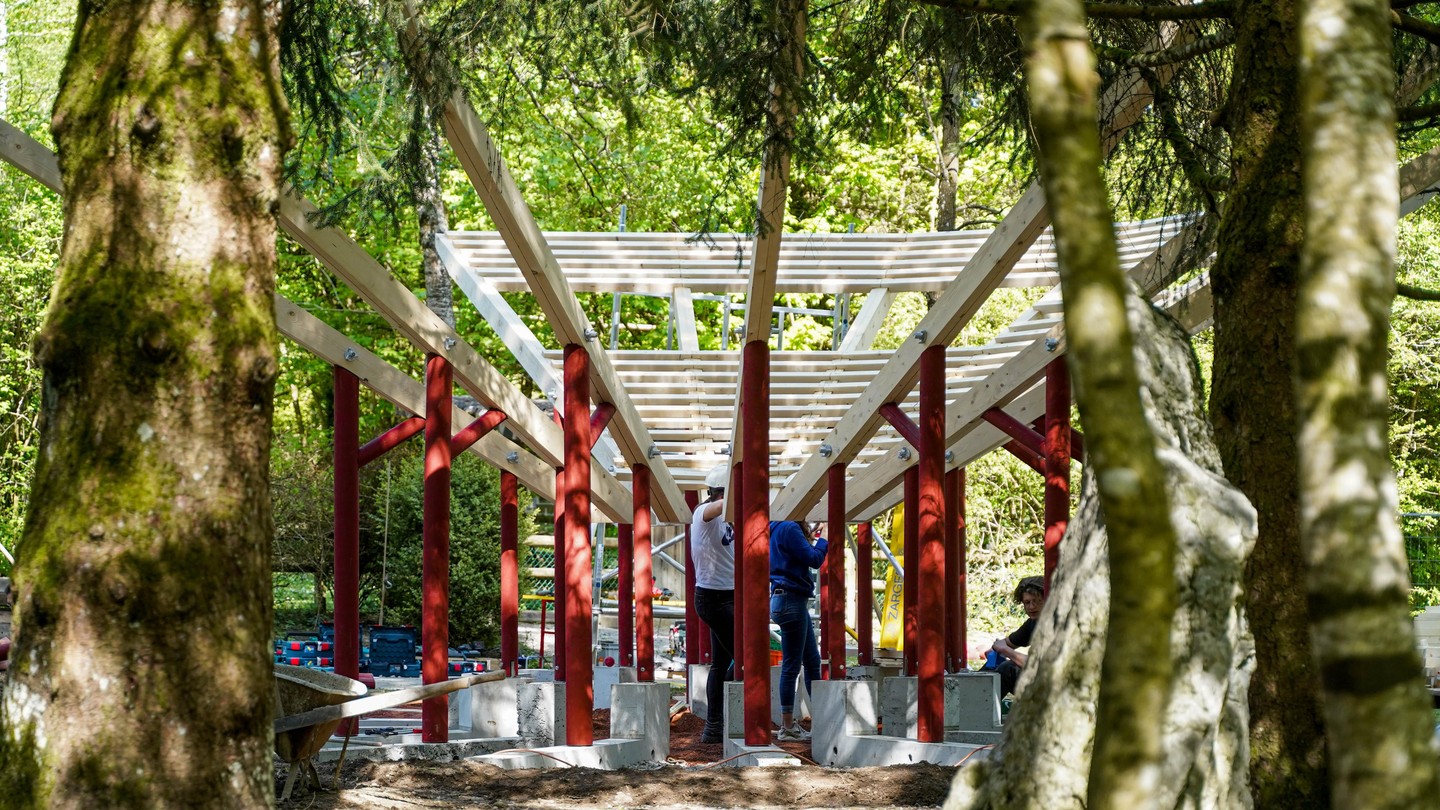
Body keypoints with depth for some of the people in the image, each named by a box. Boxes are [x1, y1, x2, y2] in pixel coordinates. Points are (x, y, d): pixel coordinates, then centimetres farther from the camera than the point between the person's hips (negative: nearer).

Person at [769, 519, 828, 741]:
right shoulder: (789, 529, -15)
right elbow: (813, 559, -17)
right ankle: (787, 727, 1)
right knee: (791, 665, -4)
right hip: (791, 600, -11)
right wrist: (823, 539, -2)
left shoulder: (778, 529, 14)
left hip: (794, 602, 11)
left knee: (812, 661, 14)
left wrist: (814, 535, 14)